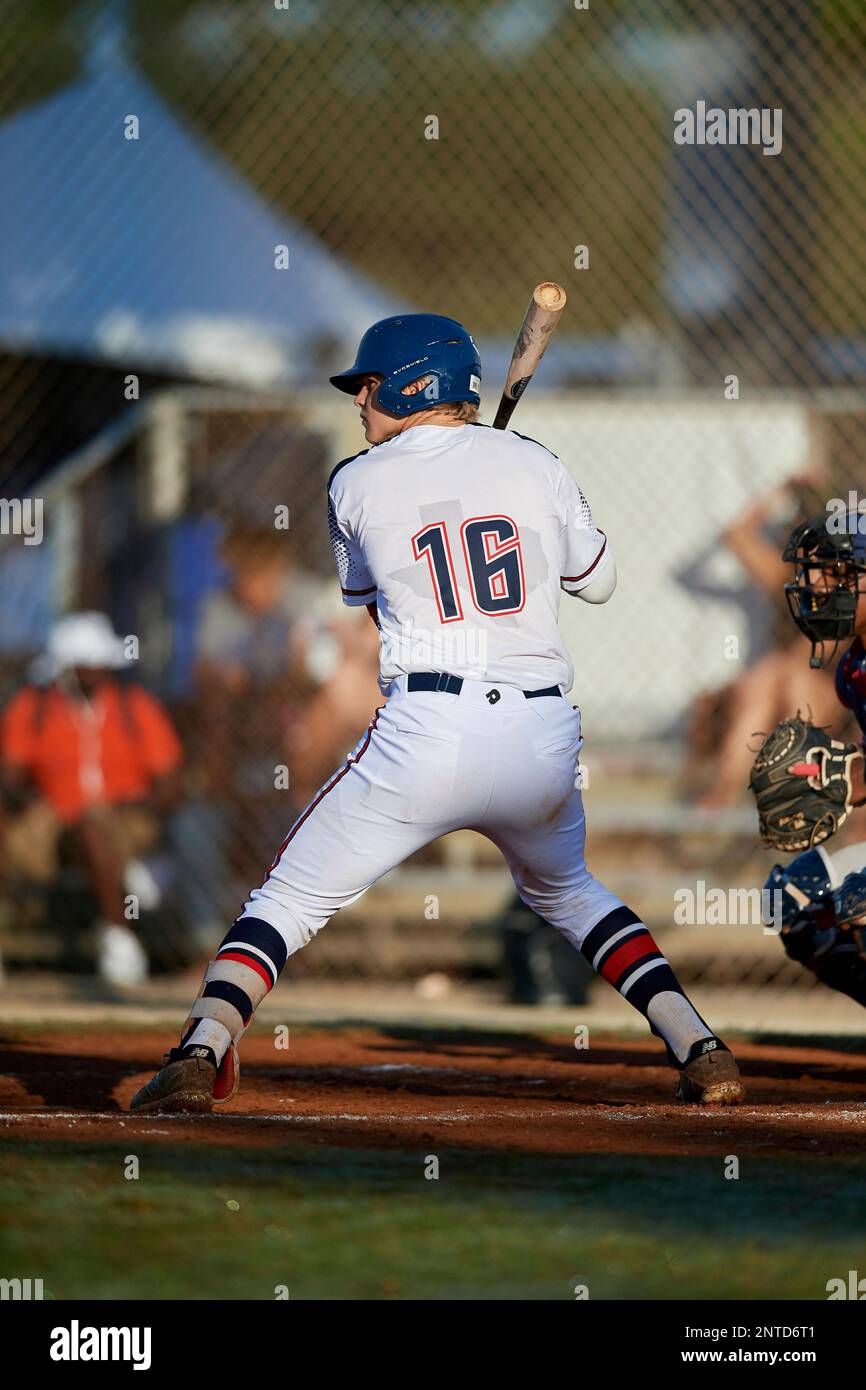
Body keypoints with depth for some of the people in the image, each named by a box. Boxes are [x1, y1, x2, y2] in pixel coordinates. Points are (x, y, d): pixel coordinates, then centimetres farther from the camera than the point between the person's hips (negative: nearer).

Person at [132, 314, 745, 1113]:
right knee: (567, 892, 29)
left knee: (289, 898, 8)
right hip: (544, 738, 3)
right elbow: (597, 581, 23)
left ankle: (200, 1055, -13)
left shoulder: (358, 484, 5)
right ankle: (700, 1049, 15)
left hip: (426, 736, -3)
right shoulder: (535, 464, 9)